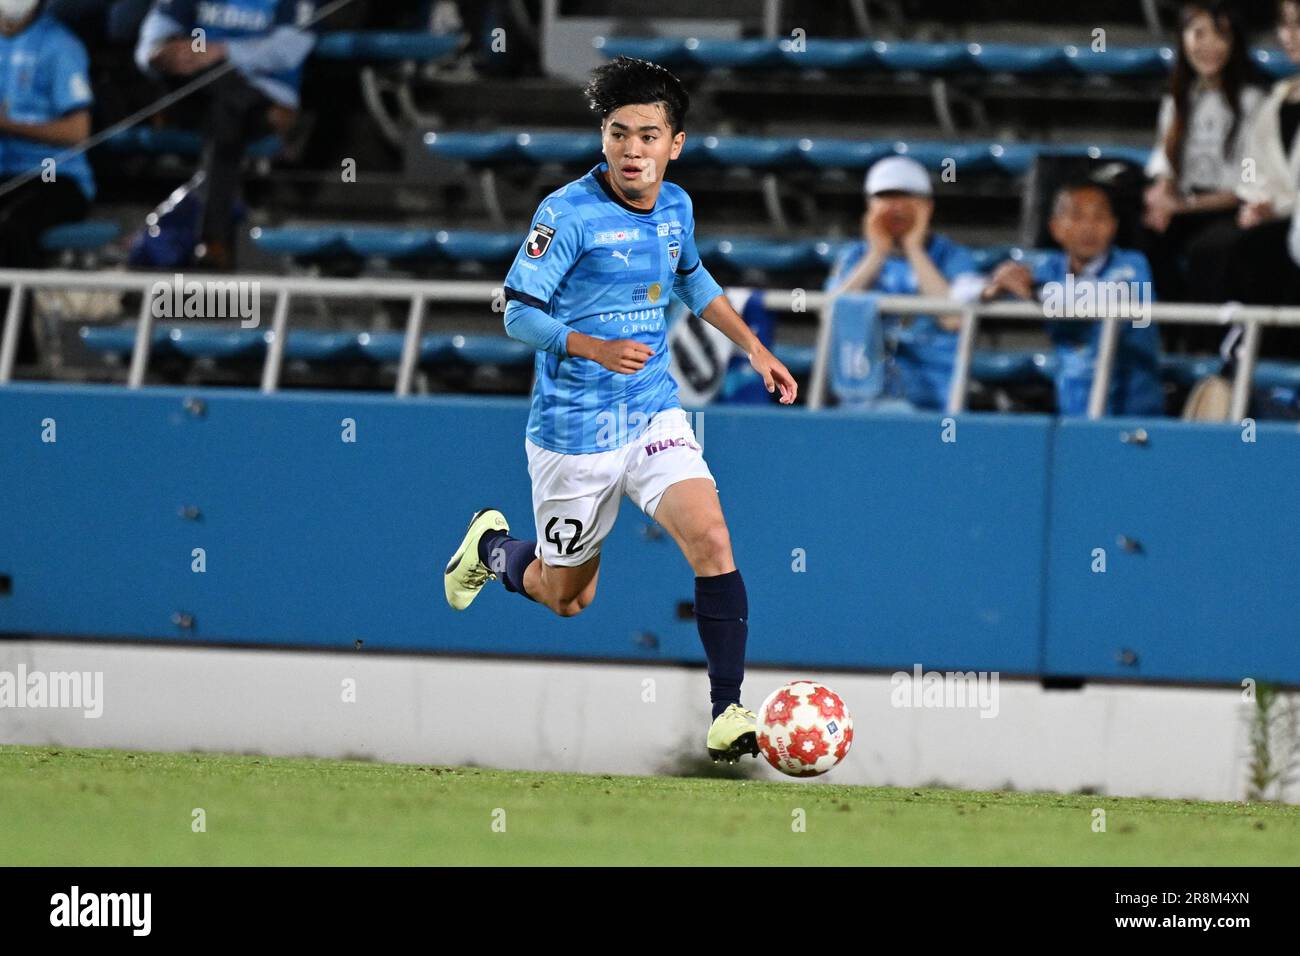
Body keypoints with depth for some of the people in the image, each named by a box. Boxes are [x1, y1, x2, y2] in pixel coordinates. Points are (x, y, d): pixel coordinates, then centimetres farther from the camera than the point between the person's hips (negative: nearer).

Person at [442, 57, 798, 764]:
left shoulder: (675, 207, 2)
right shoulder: (569, 213, -17)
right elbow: (518, 312, -17)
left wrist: (755, 349, 18)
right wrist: (598, 349, -32)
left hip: (654, 414, 4)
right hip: (574, 431, -4)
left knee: (710, 538, -20)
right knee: (567, 598, 10)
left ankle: (727, 710, -16)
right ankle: (492, 547, 43)